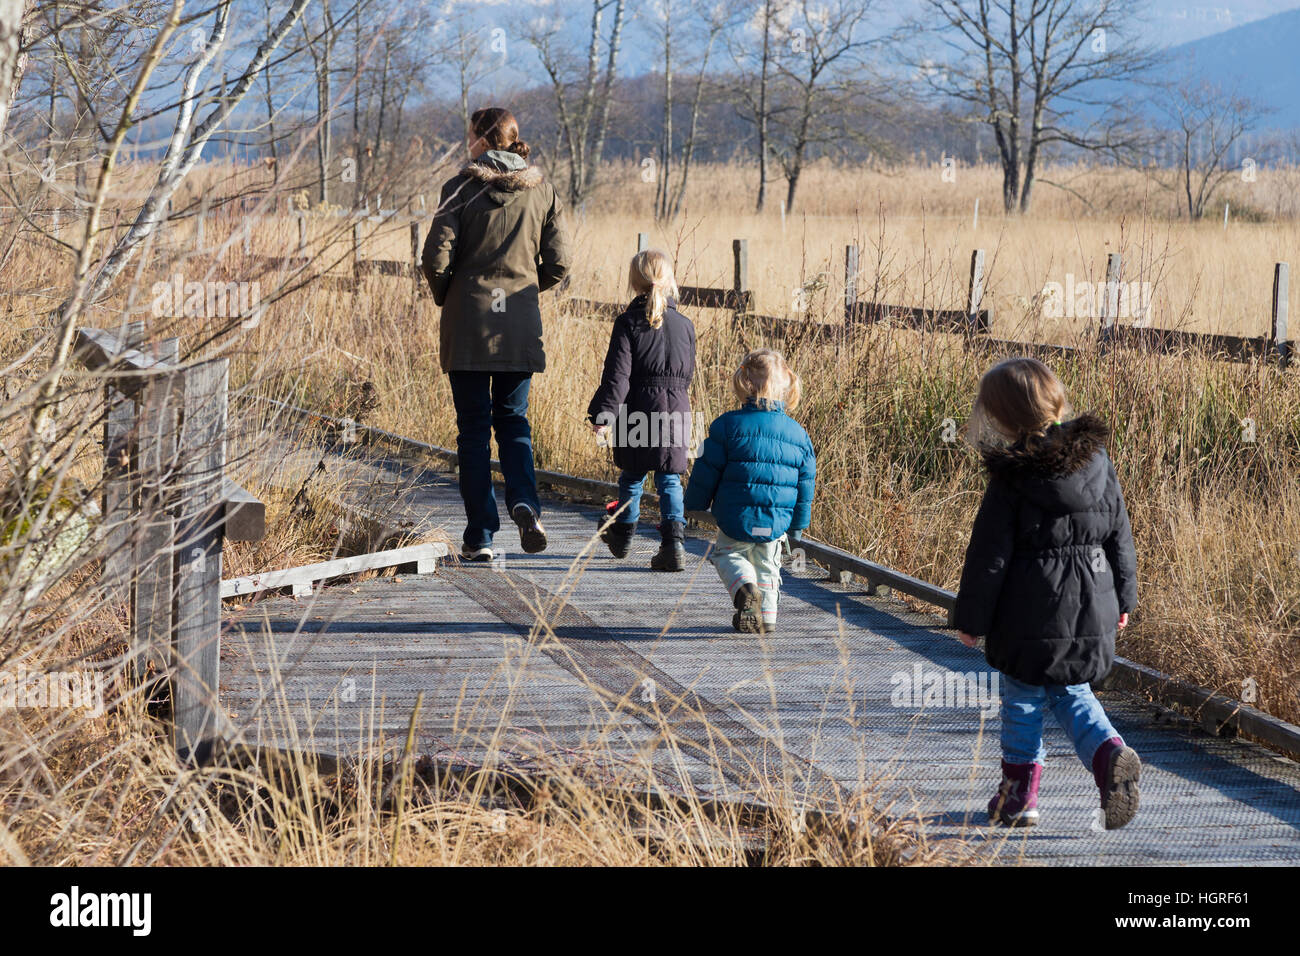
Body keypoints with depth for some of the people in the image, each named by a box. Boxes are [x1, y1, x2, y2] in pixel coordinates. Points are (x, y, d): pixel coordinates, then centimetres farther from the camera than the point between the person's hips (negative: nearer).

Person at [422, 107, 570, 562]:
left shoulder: (461, 188, -6)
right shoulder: (541, 190, 3)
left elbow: (437, 258, -11)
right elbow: (559, 262, 2)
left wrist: (445, 296, 9)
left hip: (468, 320, -3)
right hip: (521, 325, 3)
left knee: (473, 428, 4)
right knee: (513, 421, 14)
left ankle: (480, 536, 4)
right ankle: (525, 503, -12)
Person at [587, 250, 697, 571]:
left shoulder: (628, 323, -5)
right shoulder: (685, 325, 4)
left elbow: (618, 374, -12)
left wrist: (604, 414, -13)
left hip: (637, 412, -2)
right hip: (676, 411, 2)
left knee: (632, 476, 15)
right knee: (669, 480, 3)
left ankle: (622, 536, 32)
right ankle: (674, 543, -11)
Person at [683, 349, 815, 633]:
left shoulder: (728, 425, -9)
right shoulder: (799, 434, 2)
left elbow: (707, 471, -5)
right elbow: (806, 484, 7)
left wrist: (695, 504, 12)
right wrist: (798, 525, 18)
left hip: (736, 520, -3)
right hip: (777, 524, 3)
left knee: (728, 554, 17)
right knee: (767, 565, 23)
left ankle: (745, 588, -11)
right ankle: (766, 616, 19)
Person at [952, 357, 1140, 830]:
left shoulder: (1011, 478, -13)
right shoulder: (1097, 459, 2)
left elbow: (989, 556, -11)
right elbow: (1120, 536, 9)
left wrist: (971, 618, -2)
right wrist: (1123, 597, 19)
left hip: (1032, 613, -4)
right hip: (1092, 609, 5)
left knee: (1023, 701, 11)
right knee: (1072, 693, 19)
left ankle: (1020, 795, 16)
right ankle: (1109, 753, -6)